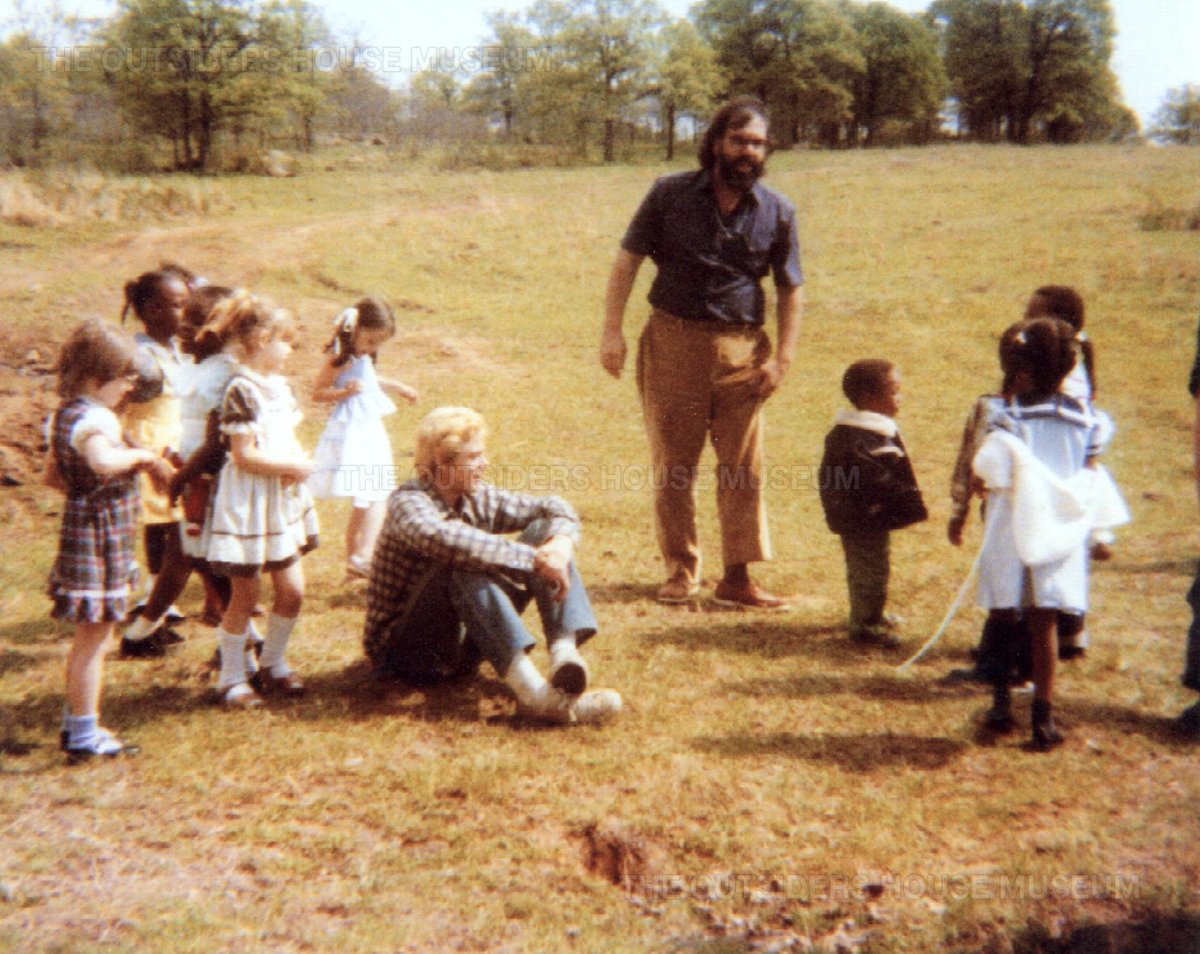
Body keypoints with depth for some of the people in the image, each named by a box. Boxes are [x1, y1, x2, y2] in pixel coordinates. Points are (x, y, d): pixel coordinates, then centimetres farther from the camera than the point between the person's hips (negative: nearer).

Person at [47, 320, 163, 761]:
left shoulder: (64, 413, 9)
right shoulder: (94, 418, -21)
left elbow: (53, 472, 19)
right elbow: (104, 461, -41)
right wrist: (141, 455, -24)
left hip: (80, 525, 10)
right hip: (102, 536, -10)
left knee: (88, 636, 19)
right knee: (95, 635, -2)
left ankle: (76, 724, 30)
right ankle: (84, 736, 7)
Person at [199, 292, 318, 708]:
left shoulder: (280, 385, 9)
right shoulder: (241, 391, -18)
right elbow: (245, 456, -21)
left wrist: (299, 464, -7)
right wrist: (294, 466, -14)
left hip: (283, 498, 8)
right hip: (247, 502, -8)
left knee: (292, 590, 10)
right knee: (245, 596, 3)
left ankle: (272, 663, 29)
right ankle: (231, 677, 18)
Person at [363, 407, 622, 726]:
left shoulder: (478, 498, 2)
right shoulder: (408, 502, -18)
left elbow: (555, 508, 4)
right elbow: (446, 540, -41)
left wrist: (561, 543, -20)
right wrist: (534, 559, -39)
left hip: (465, 642, 7)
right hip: (406, 650, -7)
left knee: (544, 530, -7)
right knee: (465, 566, -36)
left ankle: (565, 652, -30)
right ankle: (534, 692, -48)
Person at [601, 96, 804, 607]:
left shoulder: (777, 211, 4)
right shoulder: (671, 193, -1)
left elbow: (791, 289, 9)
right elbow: (627, 260, 1)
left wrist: (782, 358, 0)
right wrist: (612, 330, -7)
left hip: (741, 347, 1)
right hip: (673, 340, -1)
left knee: (743, 467, 1)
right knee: (673, 464, 6)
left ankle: (737, 576, 11)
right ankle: (680, 570, 19)